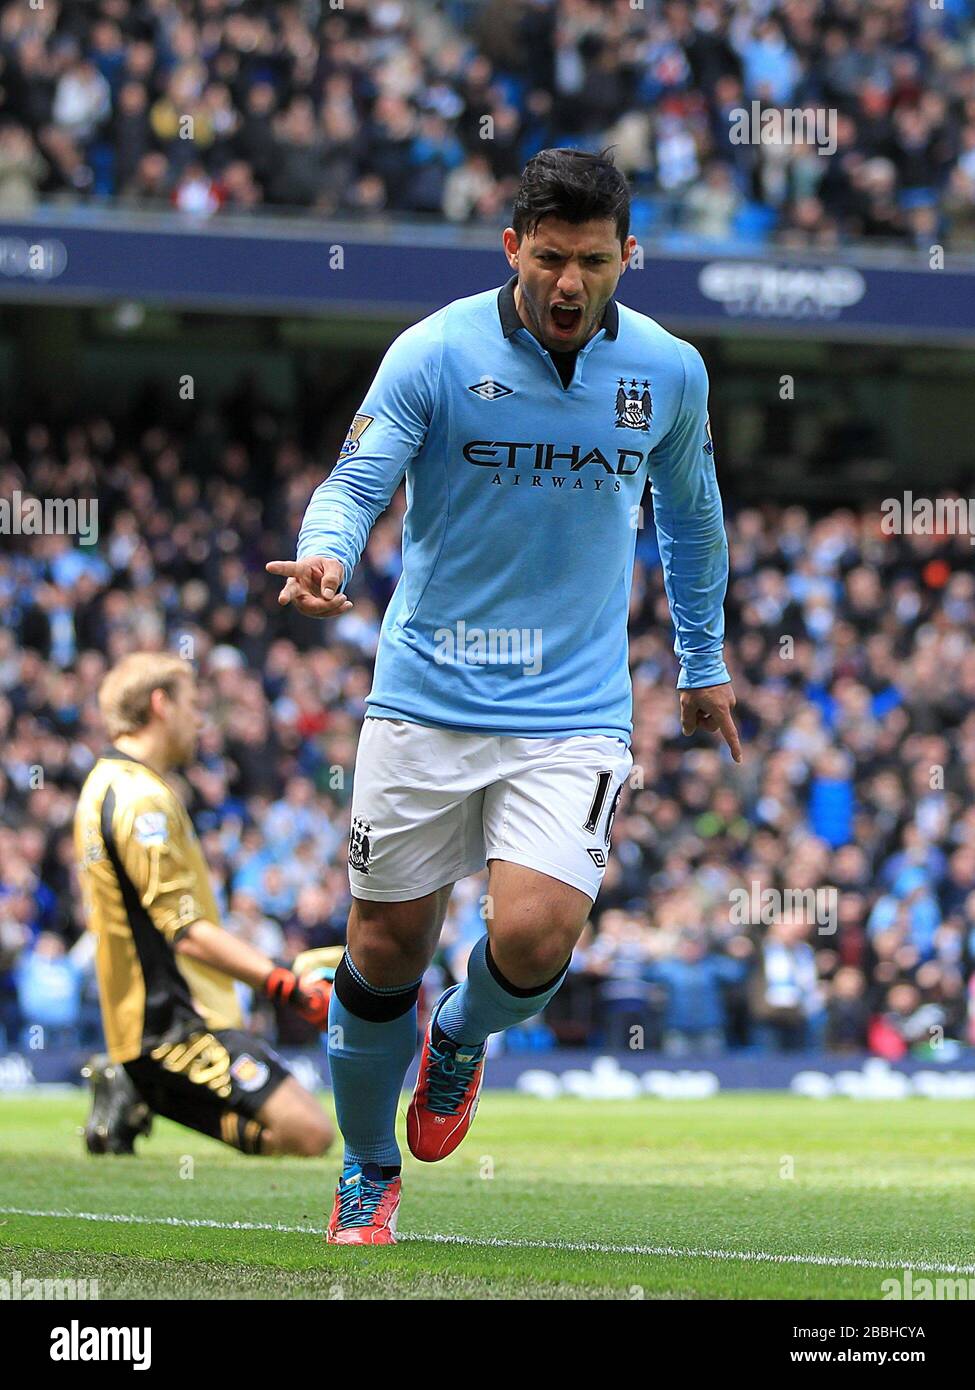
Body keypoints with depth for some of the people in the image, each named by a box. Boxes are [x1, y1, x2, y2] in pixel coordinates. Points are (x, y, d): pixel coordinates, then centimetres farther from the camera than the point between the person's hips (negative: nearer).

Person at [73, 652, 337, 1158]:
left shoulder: (106, 786, 19)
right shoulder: (141, 798, -14)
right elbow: (187, 934, -19)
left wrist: (281, 968, 21)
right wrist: (290, 987, -18)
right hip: (177, 1022, -10)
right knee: (309, 1132, -19)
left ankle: (136, 1093, 4)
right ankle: (141, 1099, -12)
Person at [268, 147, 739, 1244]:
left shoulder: (669, 371, 2)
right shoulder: (436, 353, -7)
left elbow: (689, 512, 19)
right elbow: (357, 479, -11)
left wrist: (703, 661, 27)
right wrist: (323, 555, -34)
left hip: (573, 711, 1)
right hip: (426, 699, -1)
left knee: (533, 937, -18)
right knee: (387, 948, 3)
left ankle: (462, 1040, 19)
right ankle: (369, 1169, 29)